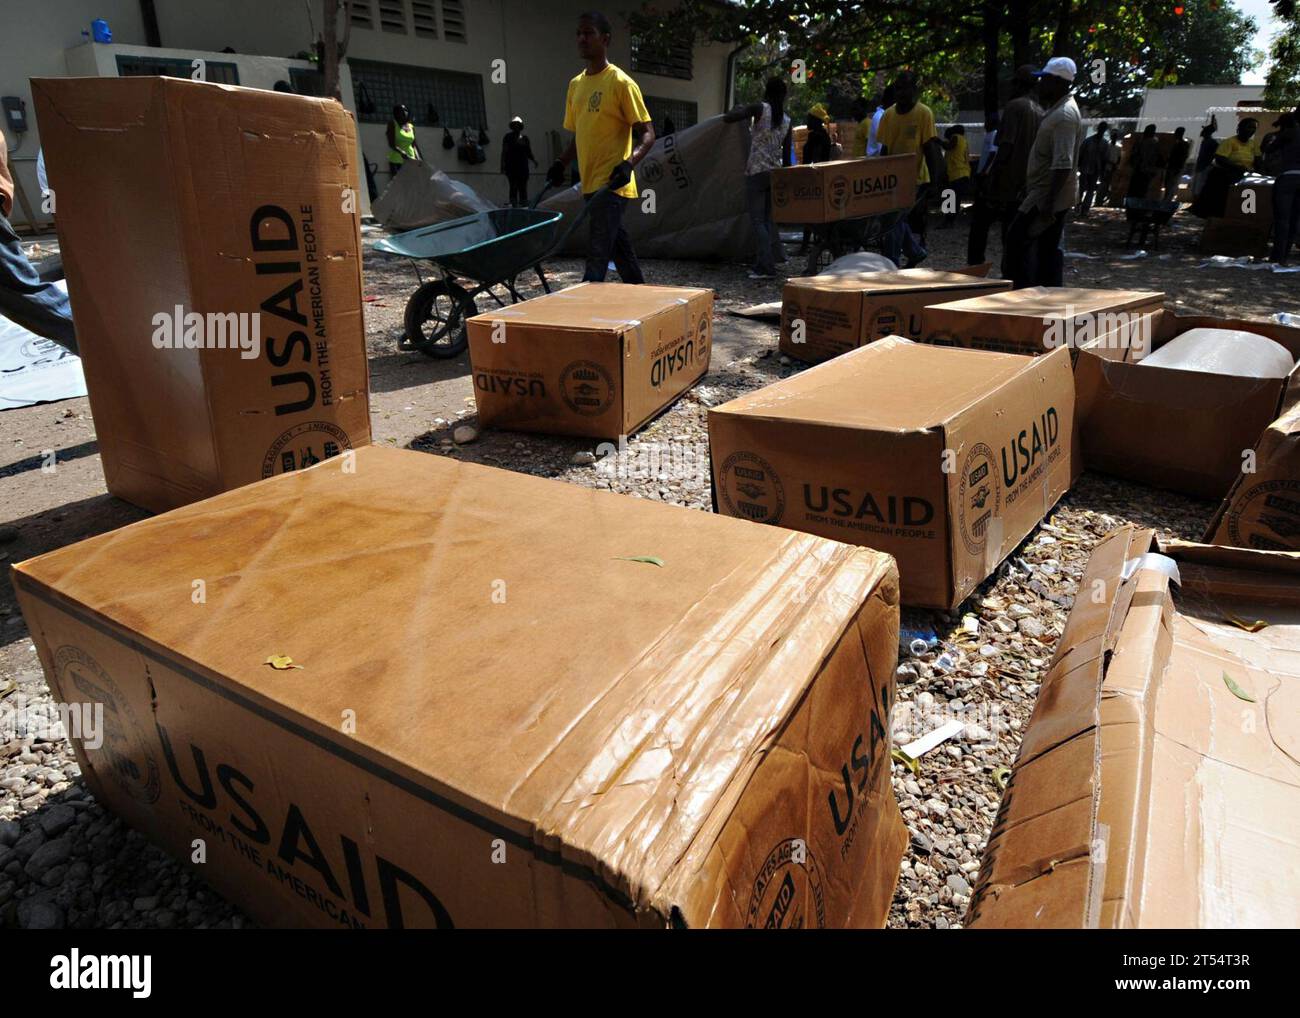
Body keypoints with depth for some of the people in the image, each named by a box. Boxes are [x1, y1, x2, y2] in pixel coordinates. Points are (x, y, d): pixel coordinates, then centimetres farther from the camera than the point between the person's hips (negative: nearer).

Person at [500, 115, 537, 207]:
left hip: (523, 167, 3)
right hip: (511, 167, -3)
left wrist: (534, 160, -5)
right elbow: (504, 153, 1)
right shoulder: (508, 137, 3)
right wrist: (502, 166, -7)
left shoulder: (524, 138, 11)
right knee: (513, 187, -6)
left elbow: (529, 153, 14)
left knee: (523, 188, 0)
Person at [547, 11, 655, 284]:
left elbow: (647, 134, -9)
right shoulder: (576, 84, 15)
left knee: (597, 257, -13)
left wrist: (628, 164, -26)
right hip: (590, 185, 8)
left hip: (612, 185, -8)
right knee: (620, 251, 15)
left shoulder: (620, 82, -7)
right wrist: (561, 163, 8)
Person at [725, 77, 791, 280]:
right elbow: (786, 153, 15)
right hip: (775, 172, 6)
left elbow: (727, 118, -9)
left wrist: (740, 110, 12)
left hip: (756, 171, -6)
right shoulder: (787, 121, 11)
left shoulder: (759, 109, -5)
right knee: (769, 218, 16)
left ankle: (765, 266, -11)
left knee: (757, 219, -5)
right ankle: (774, 256, 17)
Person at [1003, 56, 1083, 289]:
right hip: (1048, 193, 10)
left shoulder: (1064, 115, -16)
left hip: (1048, 194, -10)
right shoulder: (1057, 110, 17)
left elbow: (1063, 164, -24)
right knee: (1049, 248, 10)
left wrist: (1048, 202, -28)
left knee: (1017, 238, -9)